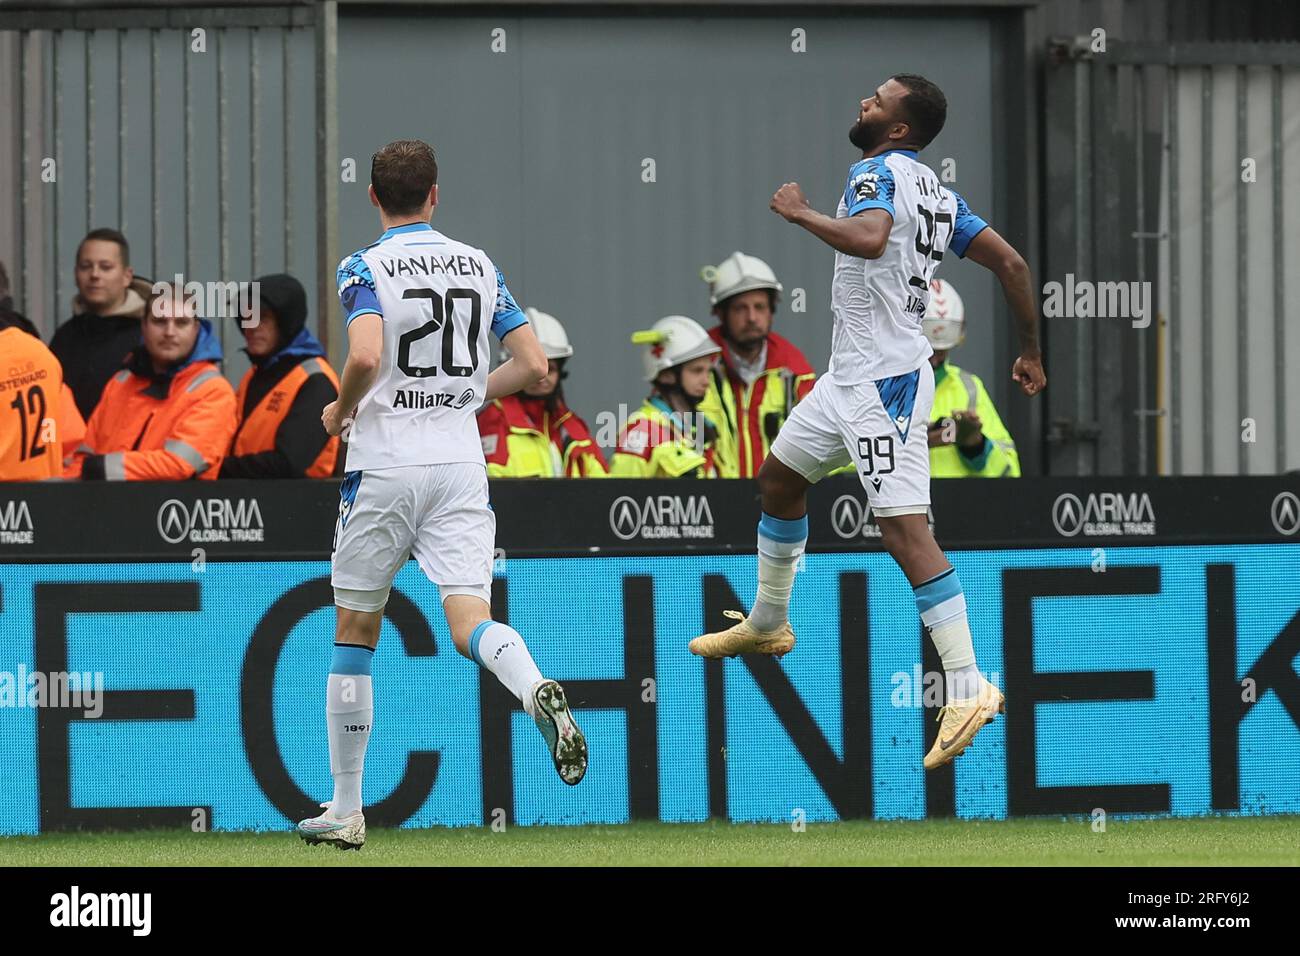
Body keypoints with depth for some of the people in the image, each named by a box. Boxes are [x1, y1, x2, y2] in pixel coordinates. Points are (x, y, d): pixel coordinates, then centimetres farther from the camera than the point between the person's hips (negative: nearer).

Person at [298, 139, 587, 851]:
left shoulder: (366, 268, -5)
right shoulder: (478, 266, 9)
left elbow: (366, 356, -23)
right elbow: (533, 366, 6)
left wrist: (340, 411, -3)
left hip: (384, 467, -3)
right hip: (459, 465, 3)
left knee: (354, 631, 10)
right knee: (469, 620, -7)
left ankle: (345, 810, 14)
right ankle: (537, 693, -42)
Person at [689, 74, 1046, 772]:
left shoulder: (877, 174, -13)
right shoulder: (934, 192, 13)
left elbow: (869, 239, -36)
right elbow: (1009, 262, 12)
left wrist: (800, 213, -20)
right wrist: (1031, 352, 19)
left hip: (883, 383, -10)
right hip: (851, 375, 10)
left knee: (903, 529, -16)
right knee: (779, 478, 25)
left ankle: (968, 688, -22)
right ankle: (766, 624, 44)